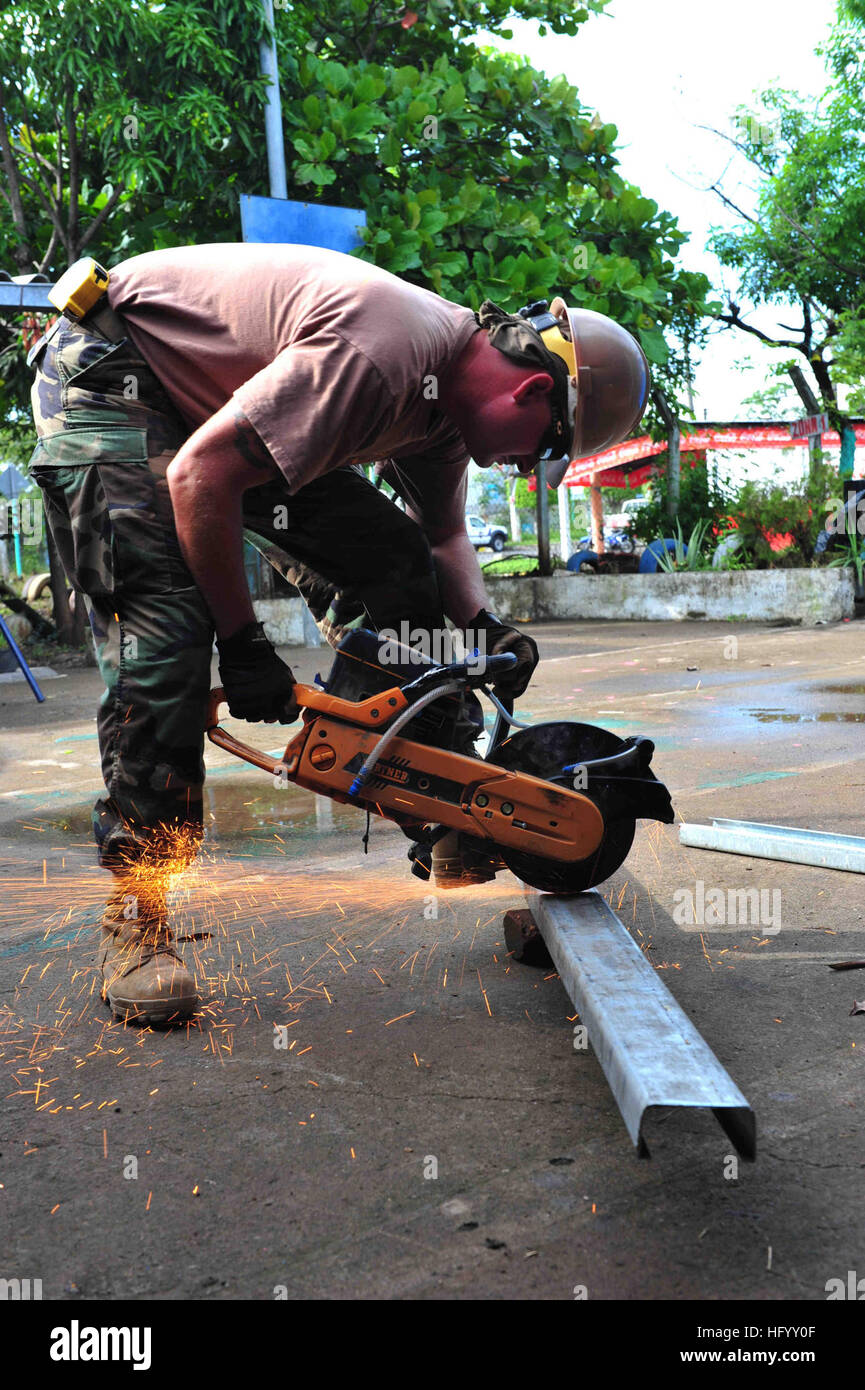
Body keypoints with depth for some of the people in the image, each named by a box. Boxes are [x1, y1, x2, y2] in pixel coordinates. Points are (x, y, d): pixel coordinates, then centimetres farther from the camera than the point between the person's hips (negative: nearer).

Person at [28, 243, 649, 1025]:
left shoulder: (448, 391, -3)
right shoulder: (381, 352, -34)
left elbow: (444, 533, 13)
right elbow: (199, 477, -35)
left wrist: (483, 624, -6)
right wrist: (243, 644, -26)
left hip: (224, 401, 9)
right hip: (109, 375, -9)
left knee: (392, 561, 0)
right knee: (165, 624, -23)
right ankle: (135, 919, -16)